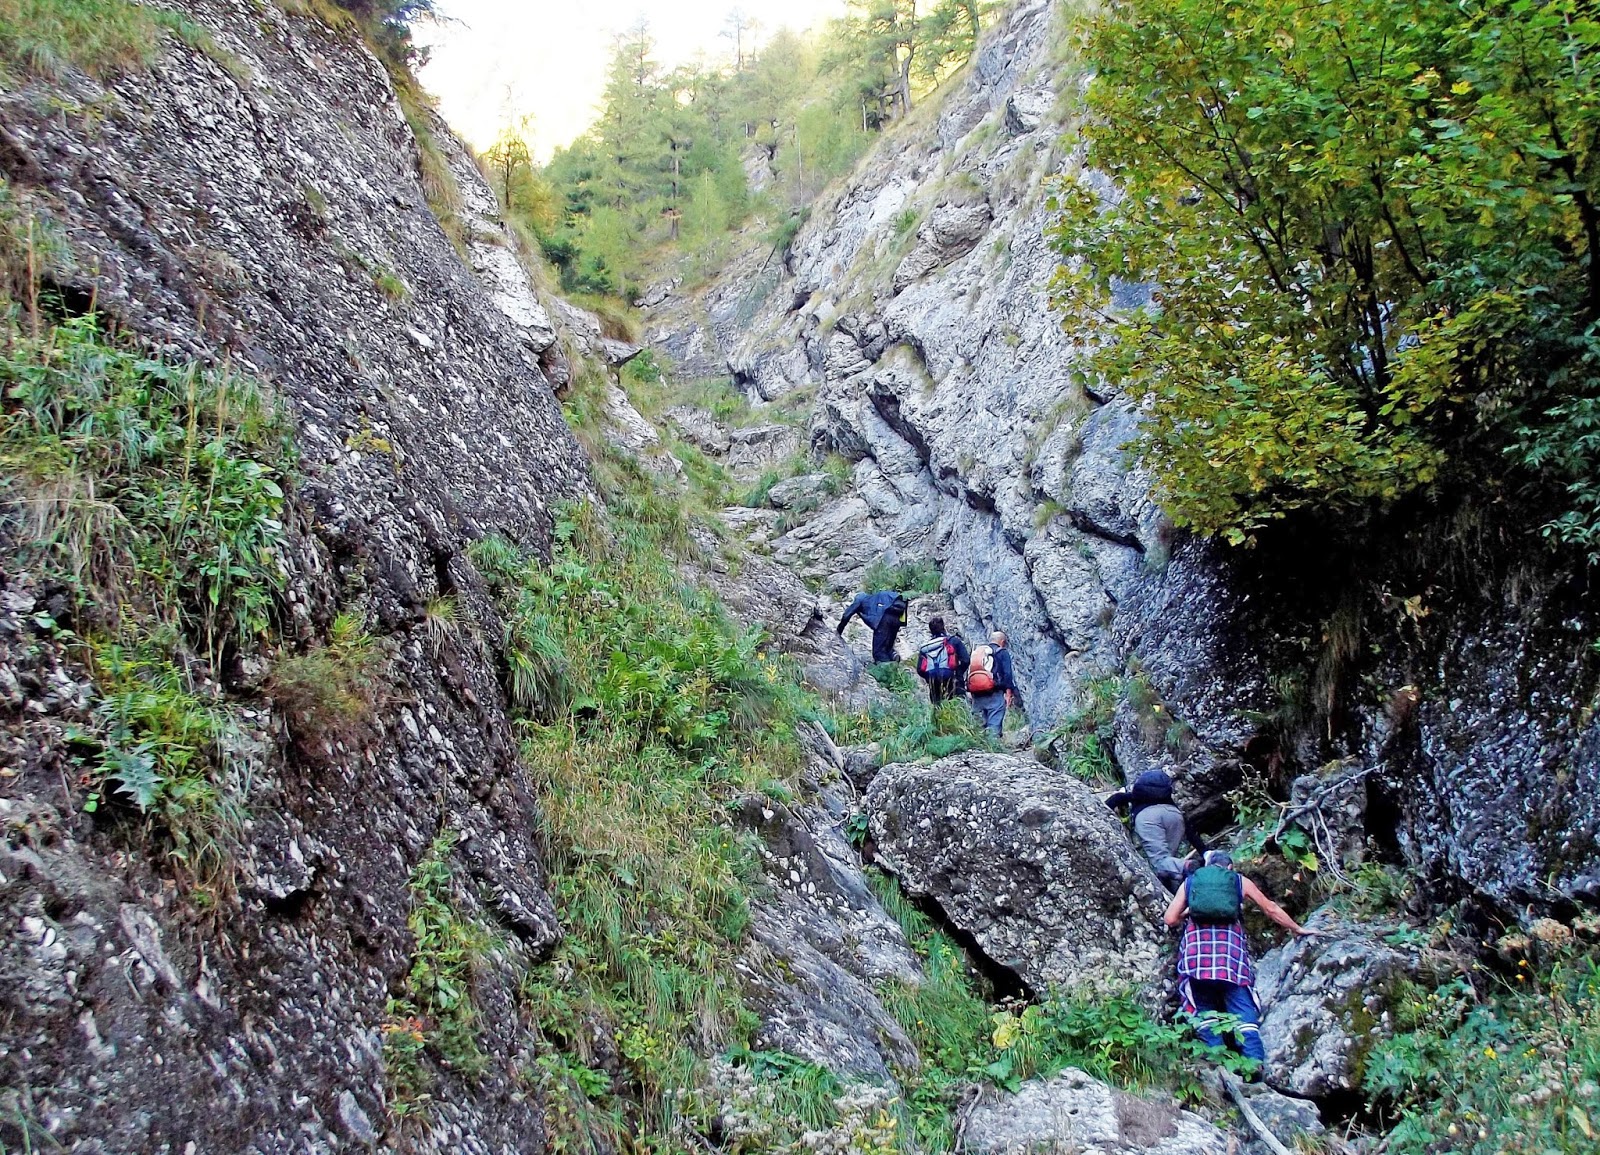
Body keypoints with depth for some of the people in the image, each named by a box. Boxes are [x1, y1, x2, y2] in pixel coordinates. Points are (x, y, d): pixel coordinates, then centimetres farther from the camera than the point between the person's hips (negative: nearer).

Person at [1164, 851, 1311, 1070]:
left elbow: (1171, 919, 15)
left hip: (1196, 941, 0)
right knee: (1243, 1010, -1)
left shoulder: (1190, 881, 22)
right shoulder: (1240, 881, 22)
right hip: (1231, 944, 0)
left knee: (1204, 1008, 8)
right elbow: (1271, 909, 29)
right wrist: (1297, 929, 43)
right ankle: (1255, 1061, -16)